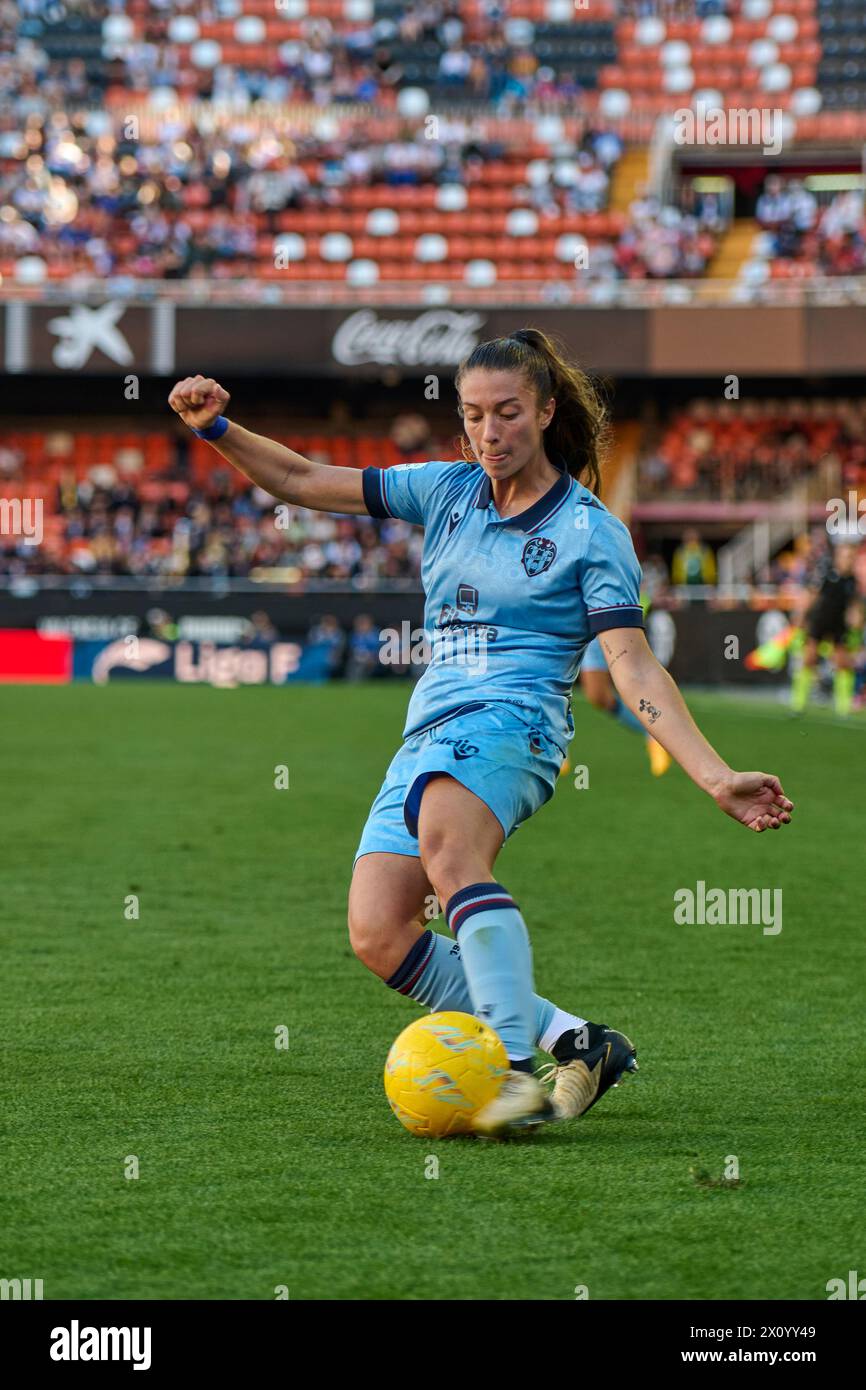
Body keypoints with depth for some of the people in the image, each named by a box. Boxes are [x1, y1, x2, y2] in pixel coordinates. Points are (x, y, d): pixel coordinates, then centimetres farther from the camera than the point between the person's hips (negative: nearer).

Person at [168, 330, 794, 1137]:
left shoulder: (590, 531, 1)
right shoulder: (448, 491, 16)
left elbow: (632, 665, -5)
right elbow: (302, 482, 20)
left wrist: (716, 777, -16)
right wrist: (218, 430, 5)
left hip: (509, 718, -6)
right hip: (430, 732, 6)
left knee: (447, 842, -40)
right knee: (377, 936, -14)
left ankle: (518, 1066, -47)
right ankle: (573, 1042, -6)